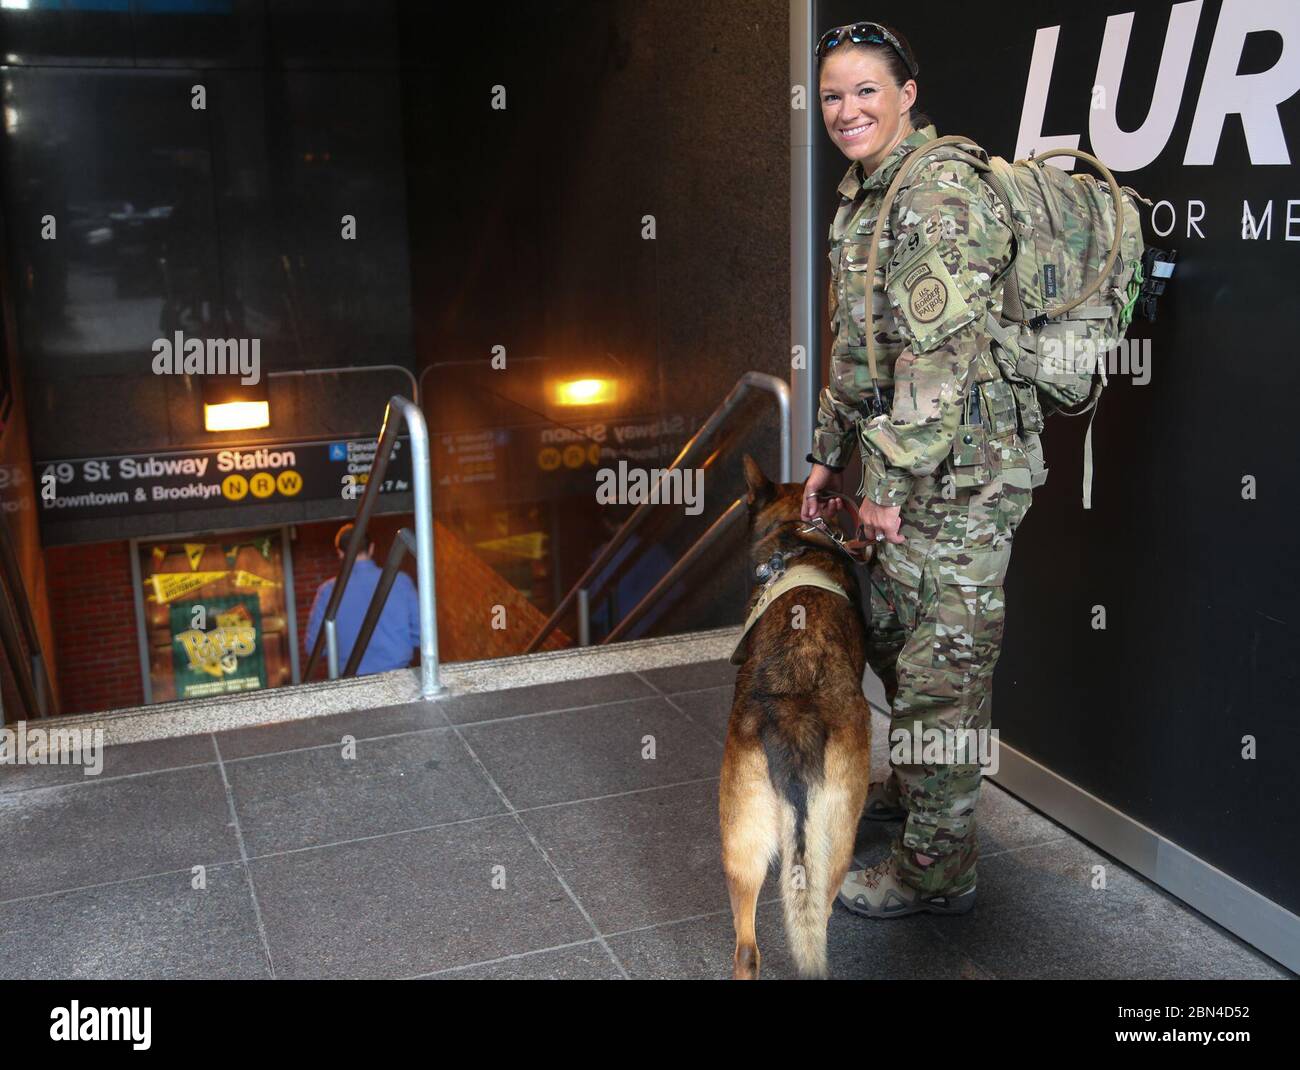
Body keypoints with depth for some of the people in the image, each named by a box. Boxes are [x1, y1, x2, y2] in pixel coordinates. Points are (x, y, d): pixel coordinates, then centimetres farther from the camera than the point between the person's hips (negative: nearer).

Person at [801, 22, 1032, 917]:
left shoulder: (941, 192, -16)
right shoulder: (863, 198, 15)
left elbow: (938, 354, -23)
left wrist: (890, 482, -21)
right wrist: (830, 455, 20)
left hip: (956, 474, -10)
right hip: (900, 468, 10)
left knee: (942, 666, 0)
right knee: (893, 637, 22)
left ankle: (938, 867, 13)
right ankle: (911, 786, 43)